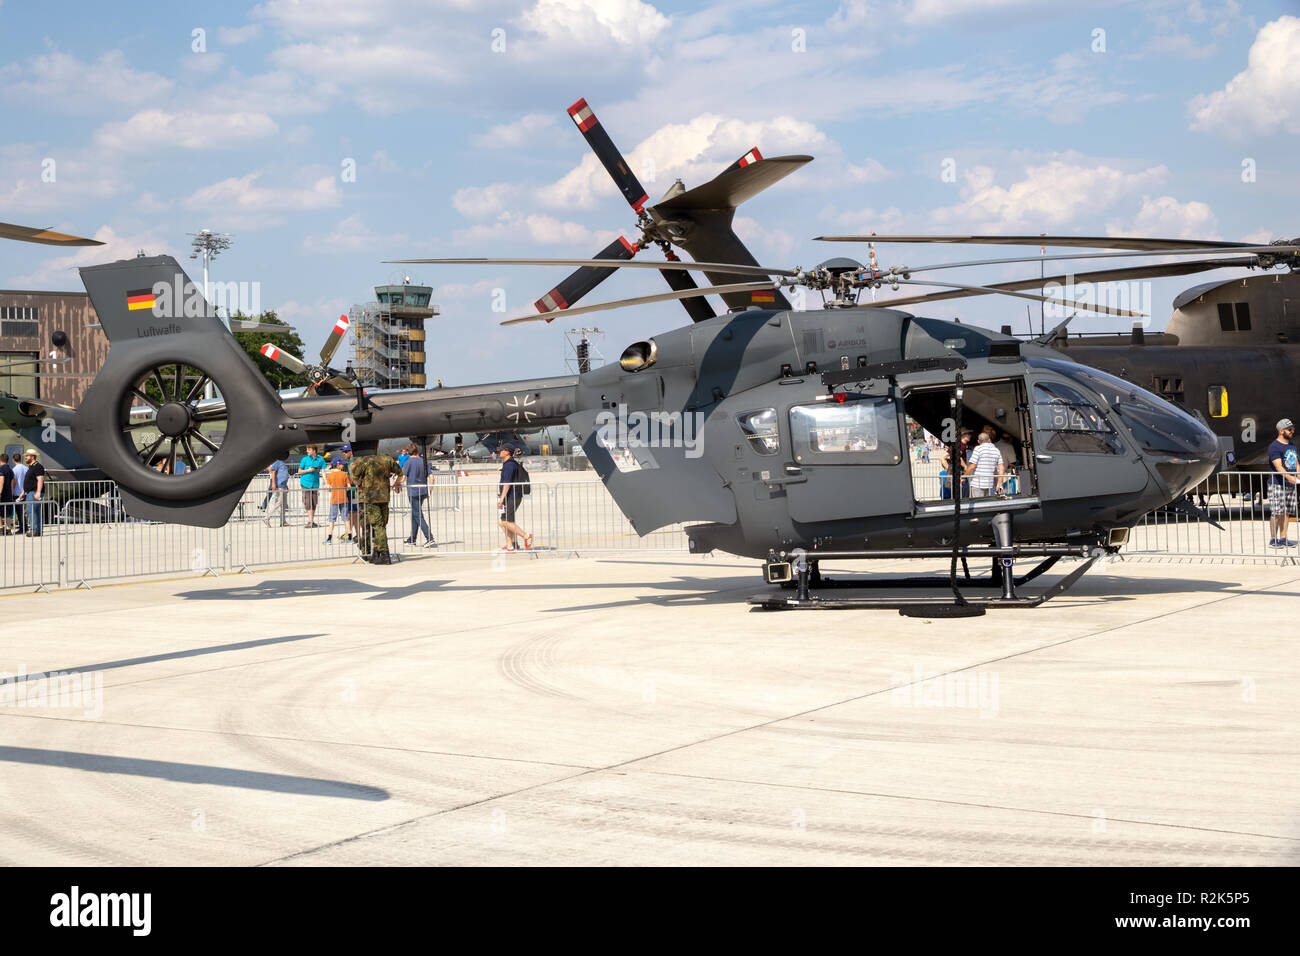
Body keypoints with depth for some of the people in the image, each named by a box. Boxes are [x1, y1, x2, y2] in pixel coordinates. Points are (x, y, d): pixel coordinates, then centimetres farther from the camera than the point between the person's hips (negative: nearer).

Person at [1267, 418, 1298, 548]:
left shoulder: (1292, 445, 18)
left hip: (1290, 485, 8)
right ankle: (1273, 540, -4)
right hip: (1277, 485, -8)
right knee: (1276, 513, -8)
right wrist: (1289, 477, -36)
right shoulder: (1274, 447, -11)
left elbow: (1295, 464, 25)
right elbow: (1278, 466, -22)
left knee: (1286, 513, 8)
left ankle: (1283, 539, 14)